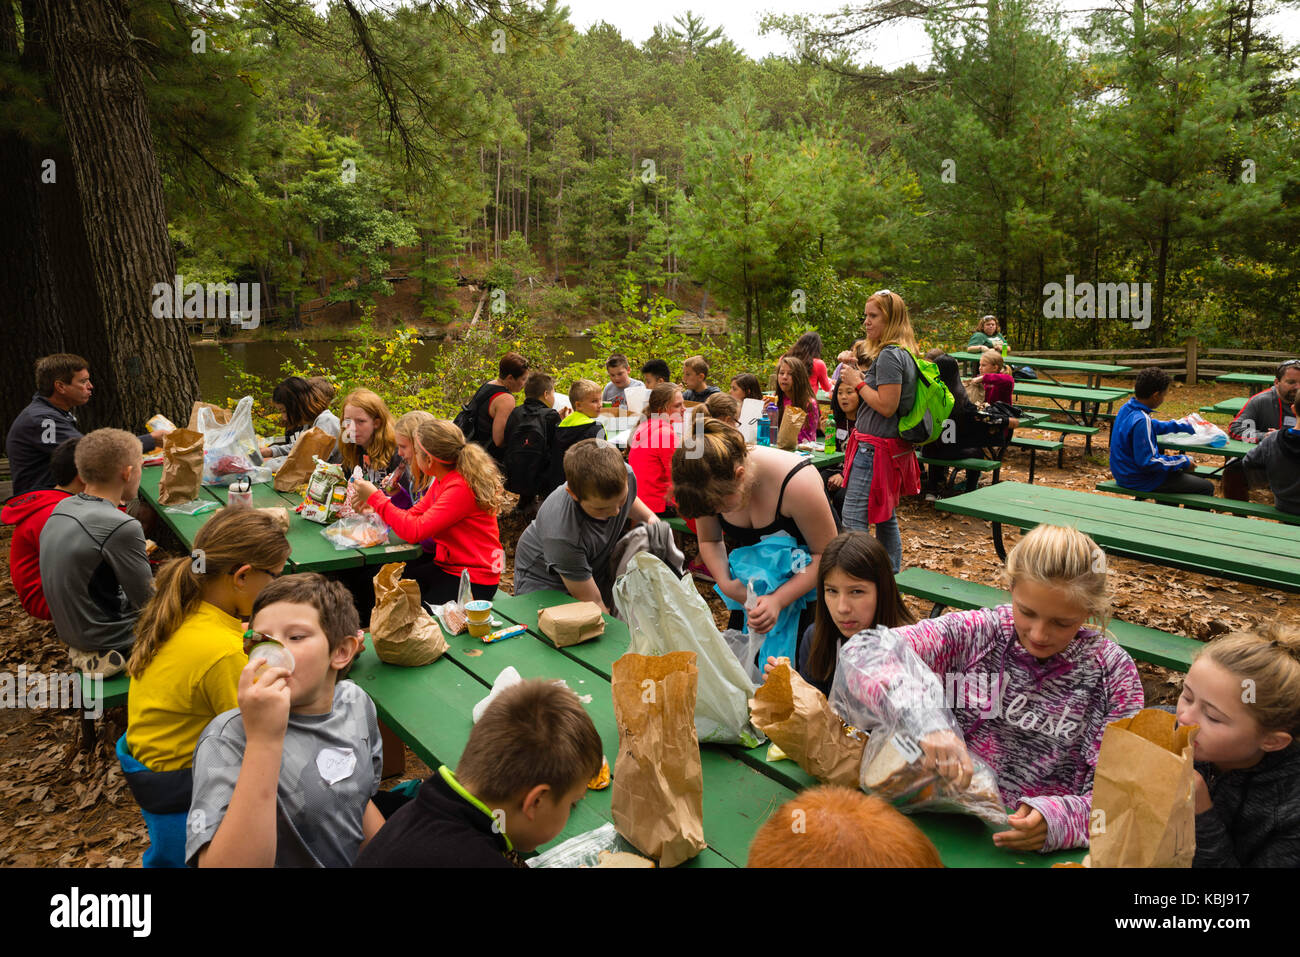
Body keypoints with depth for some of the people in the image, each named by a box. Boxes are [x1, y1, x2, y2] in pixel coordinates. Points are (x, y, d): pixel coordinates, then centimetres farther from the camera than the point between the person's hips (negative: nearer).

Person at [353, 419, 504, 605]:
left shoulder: (461, 488, -24)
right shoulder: (442, 480, 6)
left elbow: (415, 531, -24)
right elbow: (415, 515, 8)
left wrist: (375, 498, -15)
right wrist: (372, 507, -3)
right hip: (447, 567, 9)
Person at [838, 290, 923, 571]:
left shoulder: (889, 355, -18)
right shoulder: (904, 353, 13)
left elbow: (887, 406, -22)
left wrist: (858, 382, -12)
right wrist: (860, 375, 12)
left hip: (875, 448, -11)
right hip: (893, 446, 11)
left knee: (853, 519, -10)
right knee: (885, 517, 18)